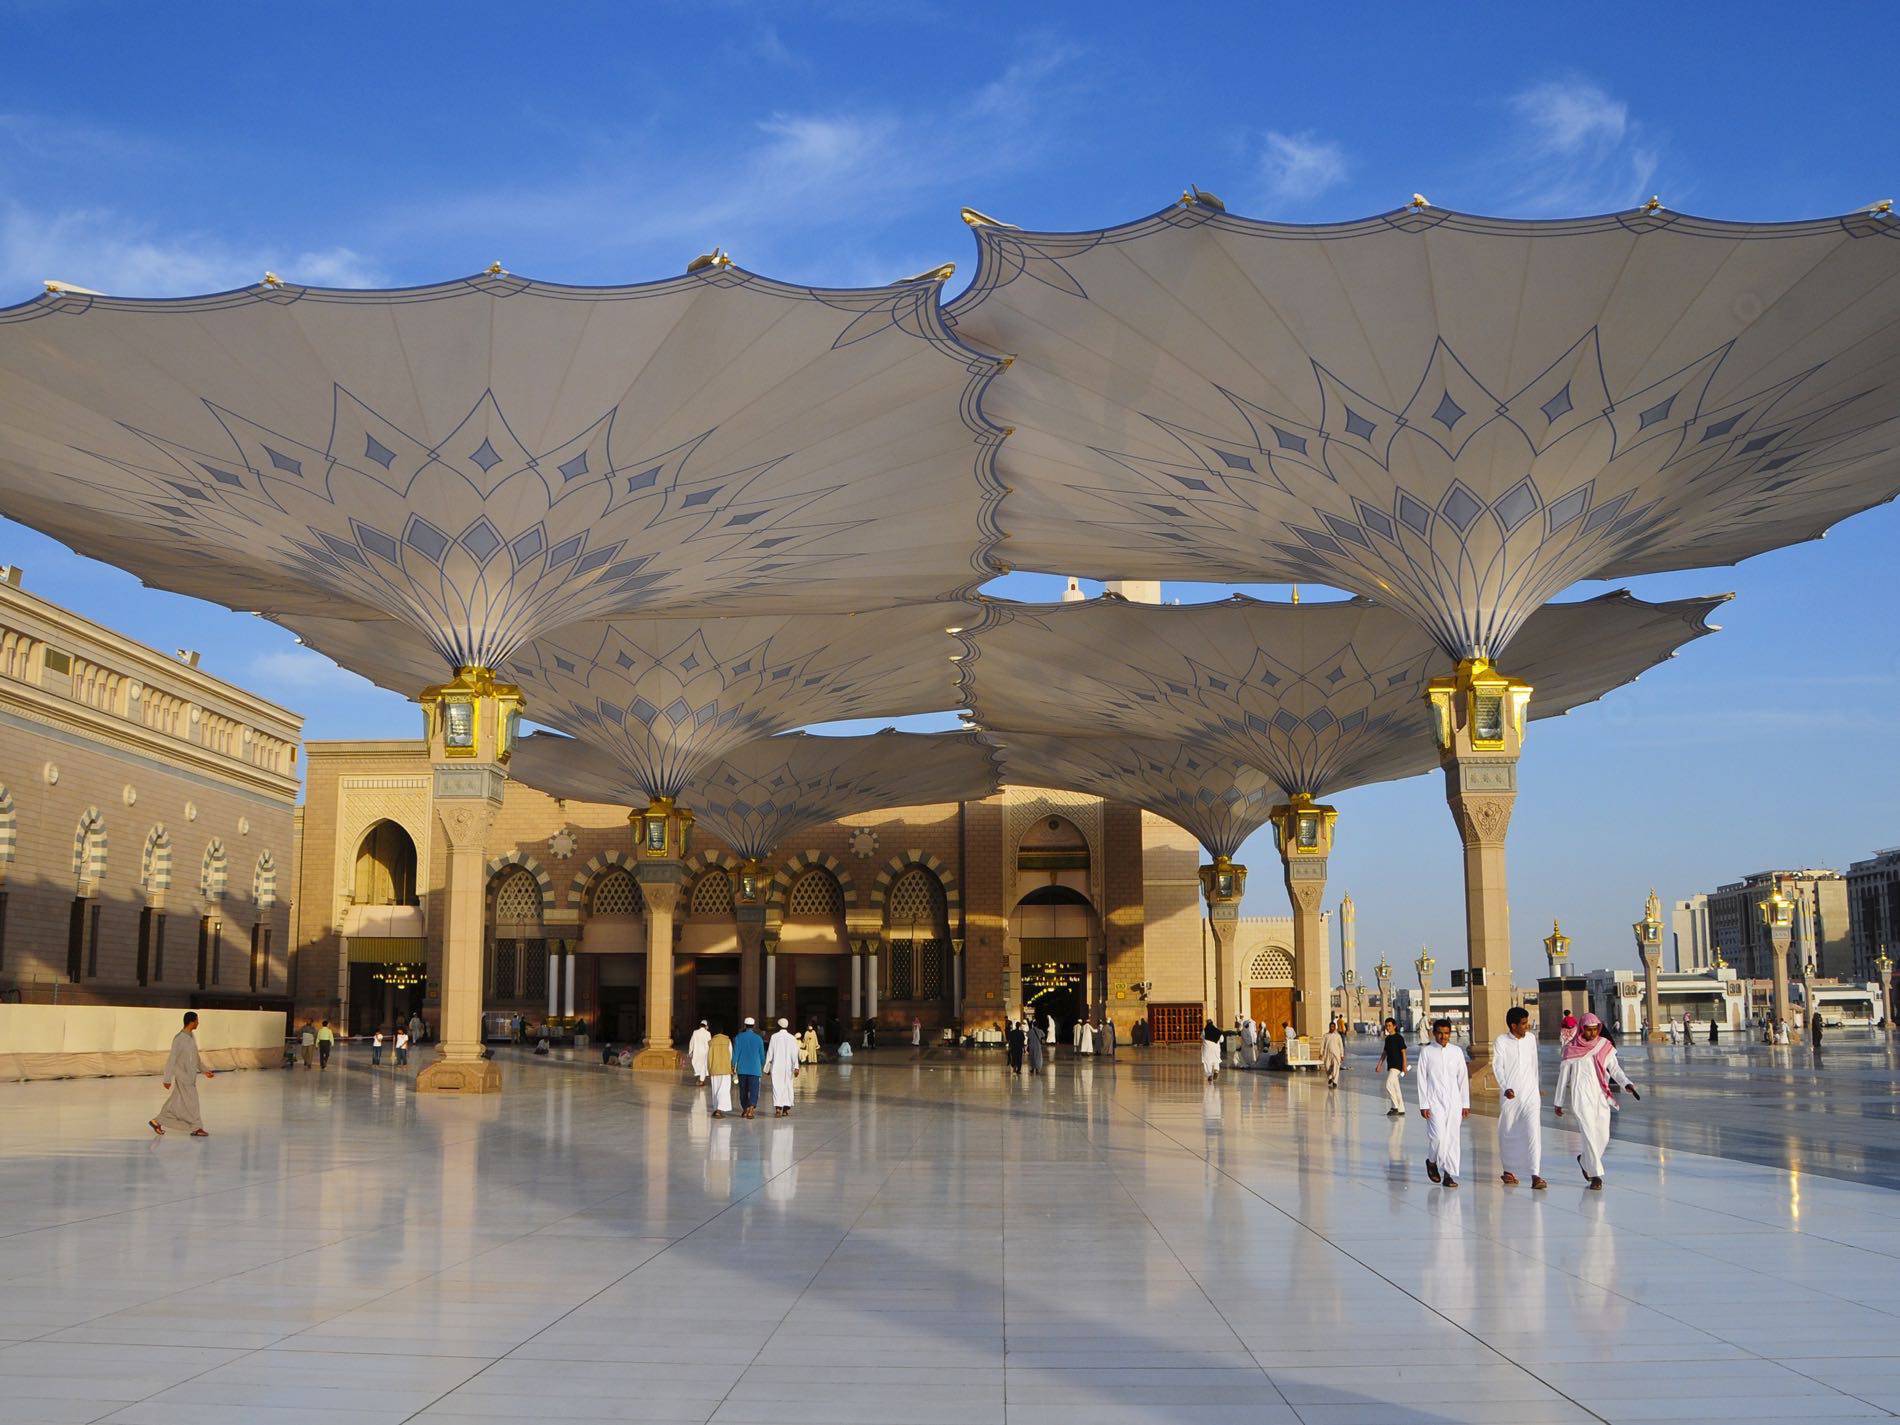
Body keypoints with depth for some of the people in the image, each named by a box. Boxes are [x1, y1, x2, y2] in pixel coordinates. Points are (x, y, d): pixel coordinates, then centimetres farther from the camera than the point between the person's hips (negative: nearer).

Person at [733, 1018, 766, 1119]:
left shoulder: (739, 1038, -1)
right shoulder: (758, 1038, -1)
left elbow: (735, 1053, -3)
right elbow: (762, 1054, 6)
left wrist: (733, 1065, 3)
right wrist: (763, 1066, 21)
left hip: (742, 1068, 1)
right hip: (754, 1069, -1)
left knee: (743, 1090, 13)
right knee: (754, 1089, -5)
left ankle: (745, 1109, 20)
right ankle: (751, 1109, -24)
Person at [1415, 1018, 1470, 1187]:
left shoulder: (1457, 1051, 6)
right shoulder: (1426, 1052, -2)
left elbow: (1463, 1078, 9)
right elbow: (1422, 1079, -2)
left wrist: (1465, 1104, 6)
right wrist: (1423, 1105, -6)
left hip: (1454, 1101, 3)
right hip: (1434, 1101, -3)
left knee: (1453, 1138, 1)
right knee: (1438, 1136, -14)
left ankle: (1449, 1174, 9)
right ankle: (1432, 1162, 13)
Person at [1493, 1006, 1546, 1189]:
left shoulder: (1531, 1038, 6)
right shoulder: (1501, 1041, -6)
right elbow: (1497, 1066, -11)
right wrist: (1505, 1088, -24)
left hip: (1530, 1094, 2)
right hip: (1510, 1095, -2)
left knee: (1533, 1132, -11)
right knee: (1508, 1133, 9)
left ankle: (1535, 1176, -14)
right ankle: (1508, 1170, 28)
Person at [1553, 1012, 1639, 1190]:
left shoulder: (1604, 1045, 8)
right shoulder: (1572, 1049, 0)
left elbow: (1614, 1068, 4)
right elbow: (1563, 1076, 7)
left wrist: (1627, 1084, -16)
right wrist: (1559, 1102, 10)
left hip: (1601, 1096, 4)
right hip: (1581, 1096, -4)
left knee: (1603, 1137, 4)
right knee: (1590, 1134, -13)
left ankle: (1584, 1160, 33)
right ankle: (1595, 1175, -6)